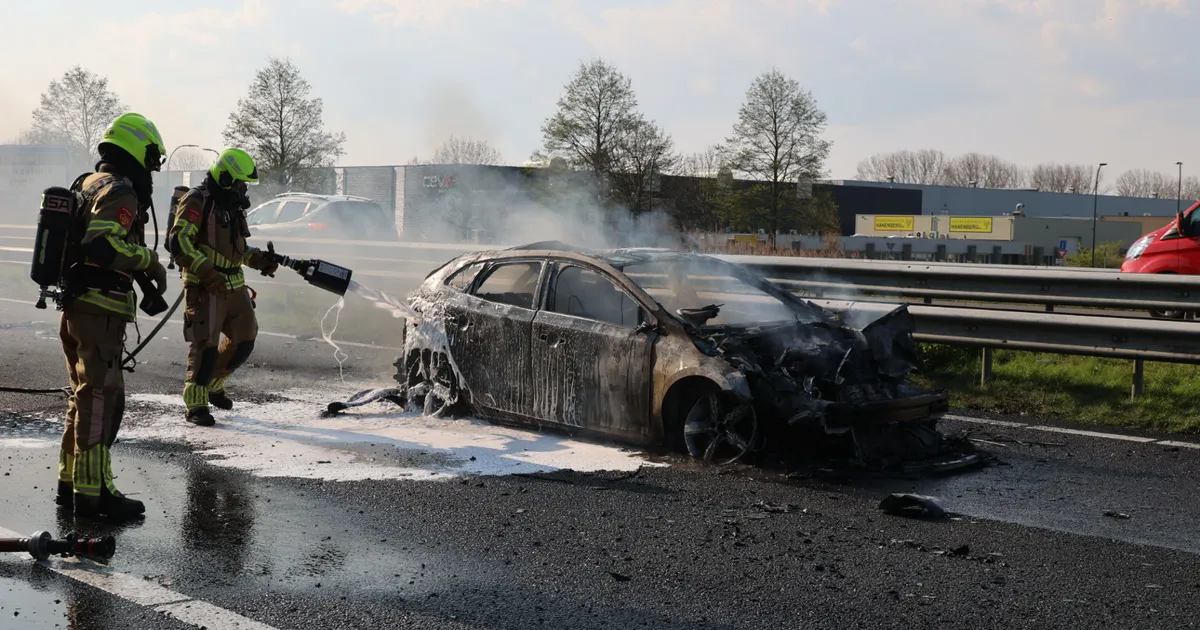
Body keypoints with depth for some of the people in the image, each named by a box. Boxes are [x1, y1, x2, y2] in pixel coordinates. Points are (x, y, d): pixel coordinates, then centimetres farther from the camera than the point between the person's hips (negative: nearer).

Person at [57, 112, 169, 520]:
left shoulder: (88, 185, 16)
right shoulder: (122, 192, -14)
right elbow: (104, 245, -27)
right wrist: (151, 261, -15)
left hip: (74, 306, 10)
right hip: (101, 311, -10)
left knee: (83, 396, 17)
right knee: (103, 399, -7)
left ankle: (71, 482, 24)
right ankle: (93, 492, -5)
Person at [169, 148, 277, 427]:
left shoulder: (233, 206, 17)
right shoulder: (196, 202, -10)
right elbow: (179, 241, -19)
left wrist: (259, 259, 10)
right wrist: (208, 272, -26)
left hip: (234, 286, 8)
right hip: (204, 288, -8)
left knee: (244, 341, 10)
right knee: (206, 346, -8)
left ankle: (213, 385, 30)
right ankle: (196, 404, 3)